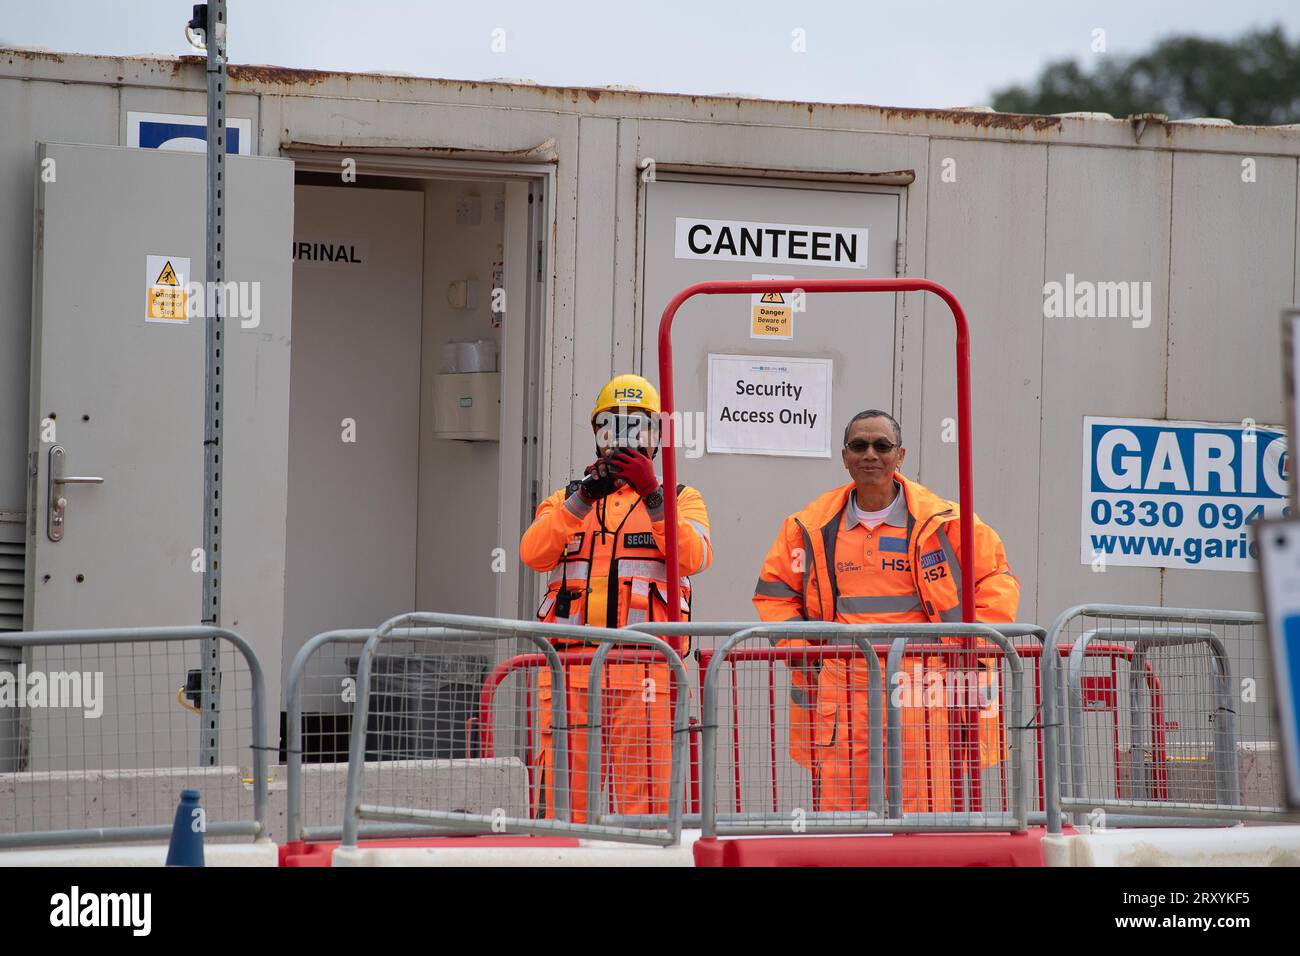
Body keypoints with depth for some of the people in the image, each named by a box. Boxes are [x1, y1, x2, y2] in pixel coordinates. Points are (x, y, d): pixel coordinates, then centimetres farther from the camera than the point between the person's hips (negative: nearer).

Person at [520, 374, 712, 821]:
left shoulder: (680, 499, 16)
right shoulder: (566, 499, 21)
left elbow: (693, 557, -6)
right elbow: (534, 553, 0)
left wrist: (651, 495, -17)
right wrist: (584, 497, -13)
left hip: (645, 667, -2)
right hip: (572, 663, 2)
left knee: (644, 794, -6)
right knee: (563, 792, -3)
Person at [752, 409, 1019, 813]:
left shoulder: (940, 521, 3)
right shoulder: (812, 526, 10)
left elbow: (996, 580, 11)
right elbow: (774, 592, 21)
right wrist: (800, 650, 9)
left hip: (921, 691, -2)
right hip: (841, 691, 2)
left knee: (924, 817, -5)